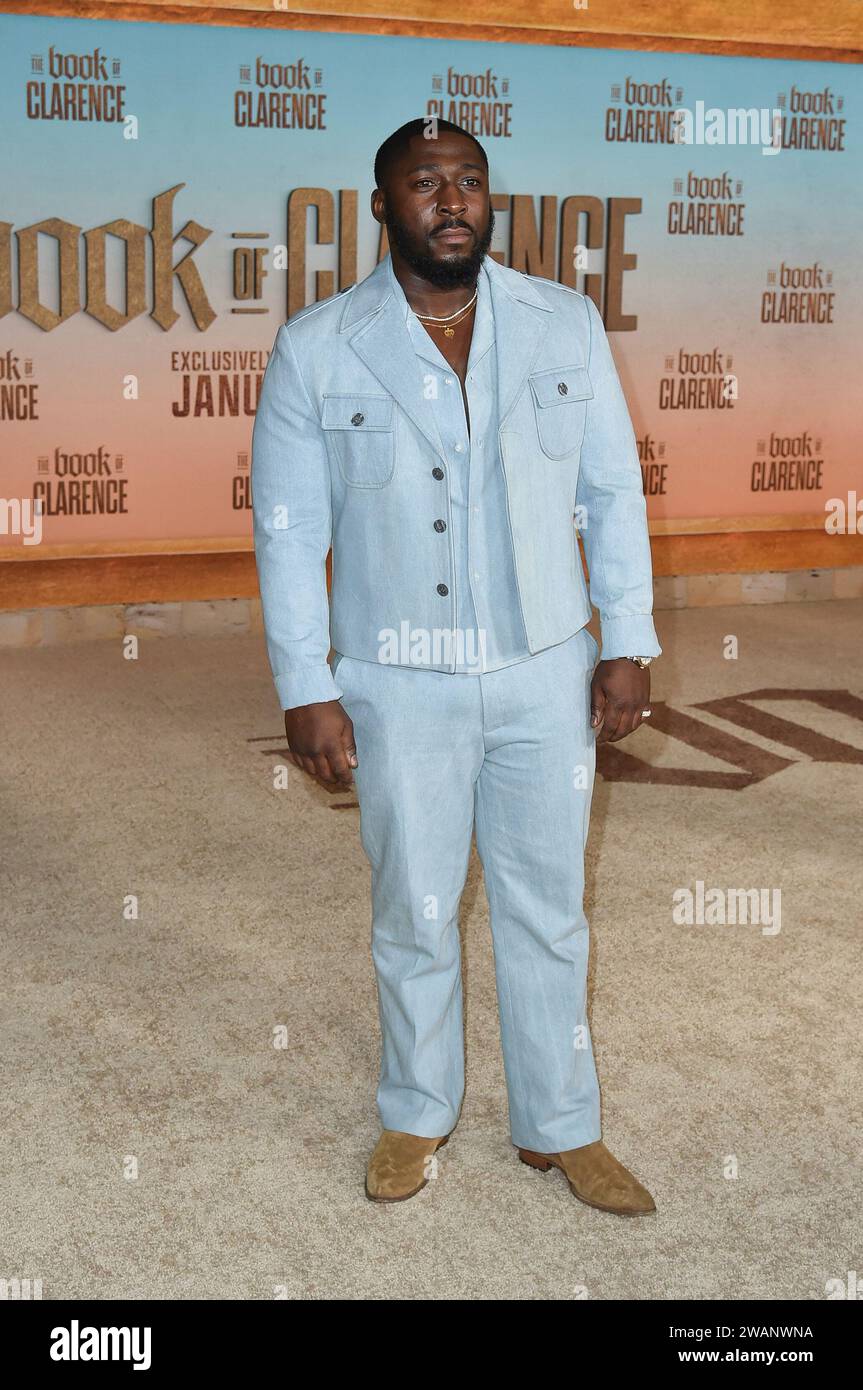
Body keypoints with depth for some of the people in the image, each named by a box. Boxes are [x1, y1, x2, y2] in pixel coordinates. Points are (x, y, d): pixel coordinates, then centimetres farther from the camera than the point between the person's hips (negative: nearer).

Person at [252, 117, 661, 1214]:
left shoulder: (566, 325, 0)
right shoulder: (315, 349, -6)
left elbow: (613, 492, 5)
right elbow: (287, 531, -3)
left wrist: (628, 643, 2)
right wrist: (305, 692, -5)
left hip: (546, 672, 2)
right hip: (399, 685, -1)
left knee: (547, 910, 12)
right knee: (413, 916, 12)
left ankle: (560, 1127, 30)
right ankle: (417, 1115, 35)